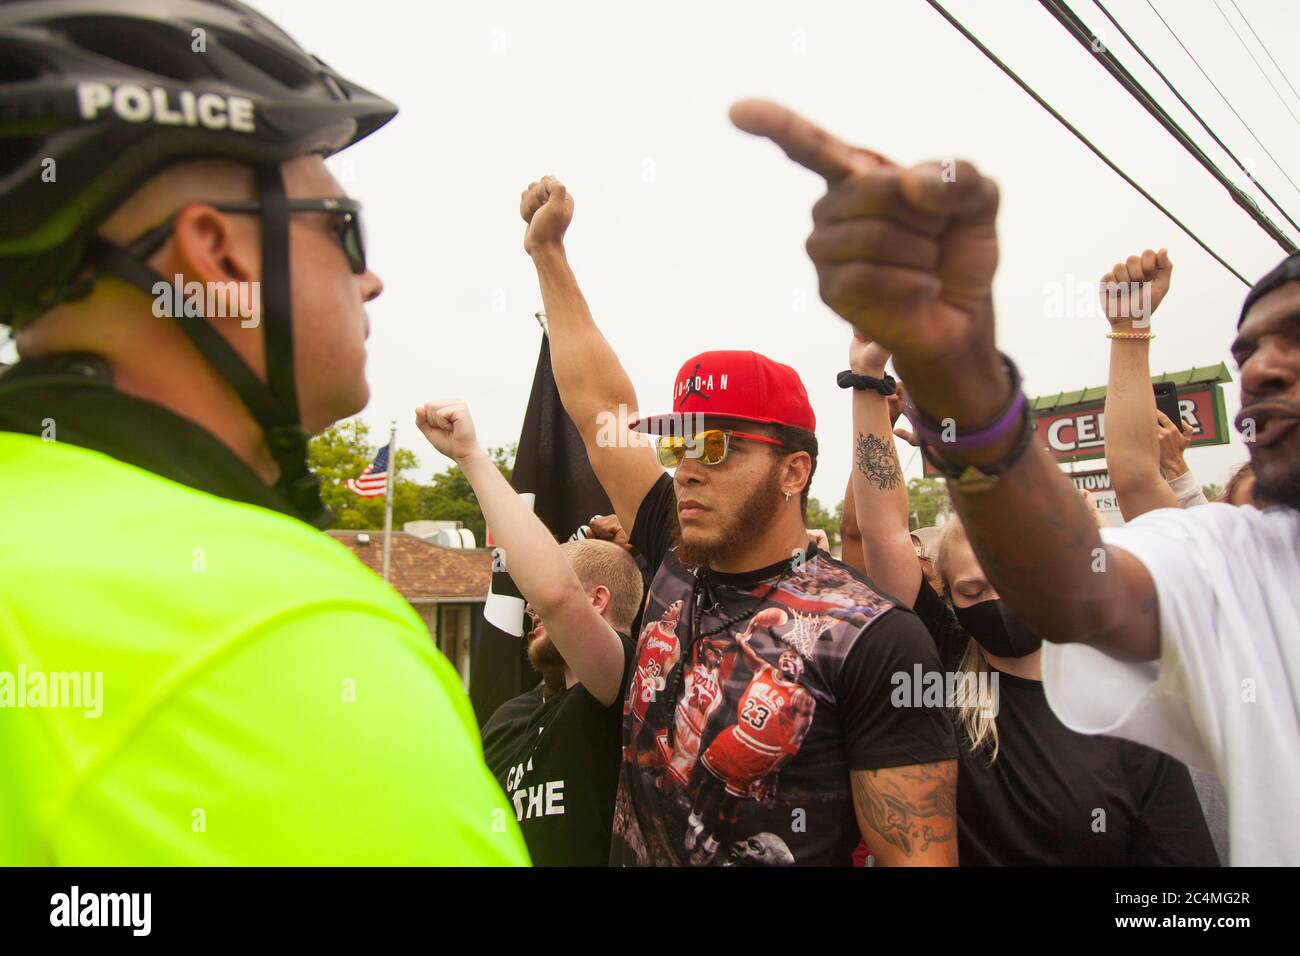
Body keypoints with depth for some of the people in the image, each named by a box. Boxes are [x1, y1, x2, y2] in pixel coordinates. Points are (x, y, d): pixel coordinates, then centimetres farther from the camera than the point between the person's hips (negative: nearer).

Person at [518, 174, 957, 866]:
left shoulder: (872, 640, -20)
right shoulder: (676, 567, -3)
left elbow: (918, 853, -18)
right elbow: (600, 406, 4)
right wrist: (547, 250, 10)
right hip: (625, 851, 6)